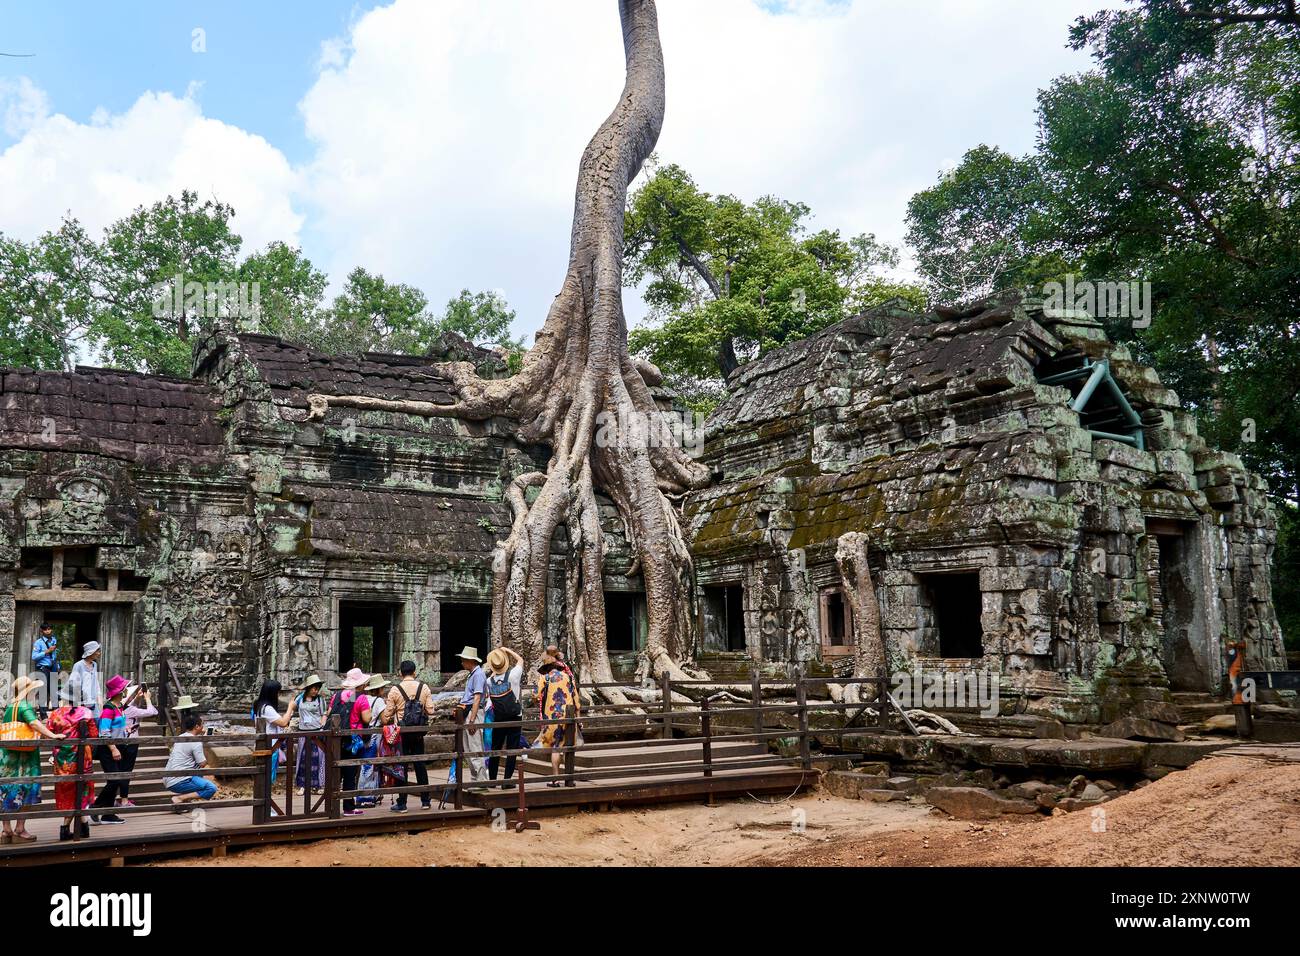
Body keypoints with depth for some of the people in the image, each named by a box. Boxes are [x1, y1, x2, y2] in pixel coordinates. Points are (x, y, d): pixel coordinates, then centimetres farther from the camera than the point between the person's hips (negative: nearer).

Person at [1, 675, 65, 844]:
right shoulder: (25, 706, -12)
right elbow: (34, 723, -27)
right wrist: (52, 735, -33)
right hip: (24, 754, -8)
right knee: (26, 789, 0)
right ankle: (20, 829, 1)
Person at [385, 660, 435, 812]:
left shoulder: (395, 690, -8)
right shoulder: (424, 688, -1)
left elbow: (388, 713, -6)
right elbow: (430, 711, -3)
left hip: (401, 732, -2)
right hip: (418, 732, 3)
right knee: (420, 765, 13)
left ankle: (401, 803, 5)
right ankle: (425, 800, 17)